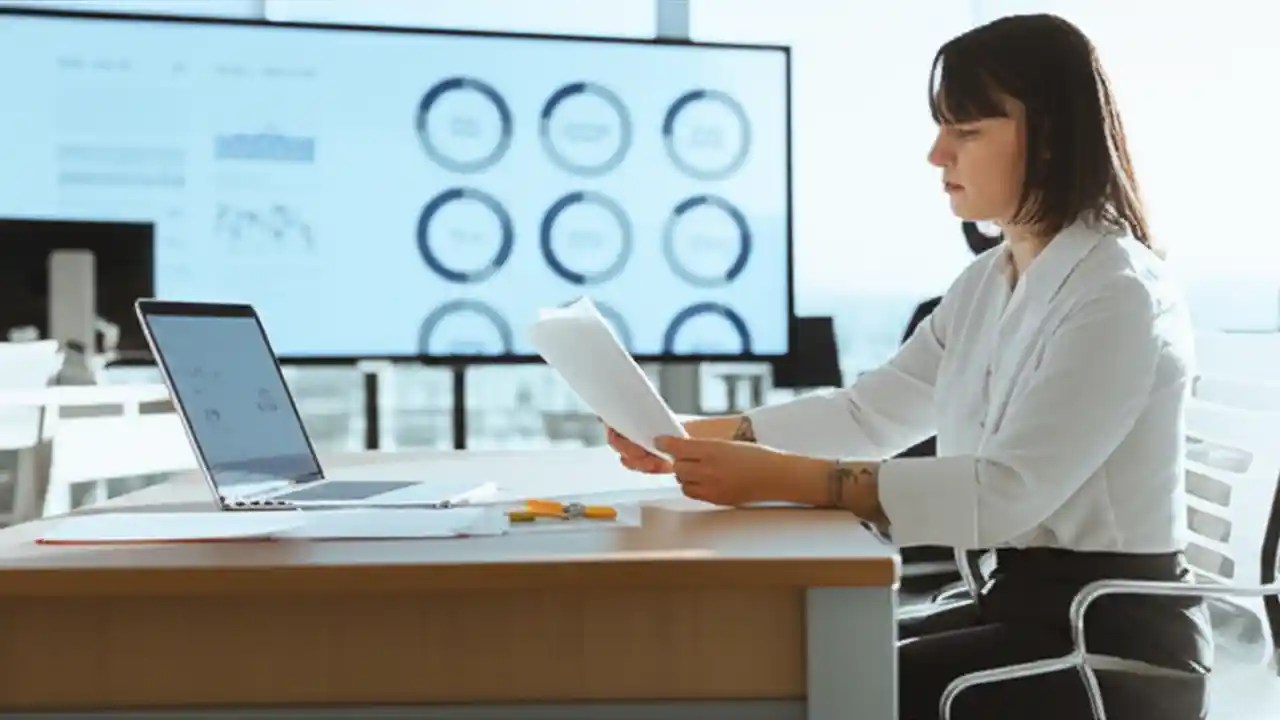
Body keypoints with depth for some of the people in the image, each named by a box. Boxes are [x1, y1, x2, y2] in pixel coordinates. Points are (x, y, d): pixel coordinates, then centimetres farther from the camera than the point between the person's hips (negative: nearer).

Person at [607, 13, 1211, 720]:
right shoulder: (986, 282, 11)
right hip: (1017, 603, 8)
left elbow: (1008, 490, -27)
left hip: (1114, 637, -8)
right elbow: (870, 412, 9)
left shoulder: (1122, 295, -17)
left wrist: (778, 478, -32)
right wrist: (700, 439, -4)